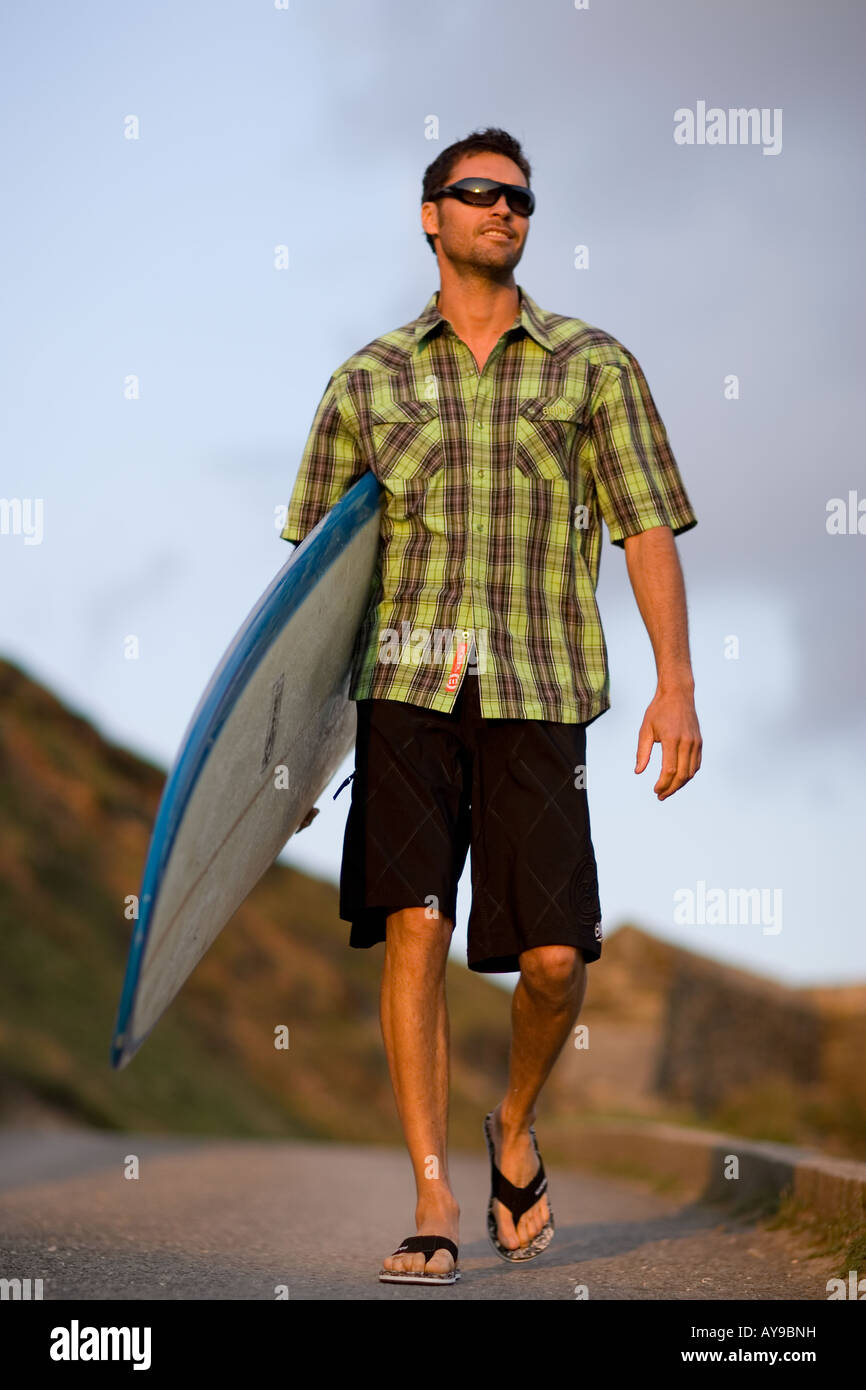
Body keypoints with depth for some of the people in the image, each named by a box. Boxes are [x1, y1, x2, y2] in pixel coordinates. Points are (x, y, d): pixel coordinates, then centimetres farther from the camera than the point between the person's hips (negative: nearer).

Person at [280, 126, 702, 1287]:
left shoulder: (594, 366, 10)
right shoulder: (367, 380, 12)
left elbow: (649, 531, 4)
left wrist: (677, 686, -7)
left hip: (536, 699, 0)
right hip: (406, 685, 0)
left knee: (553, 956, -4)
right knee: (413, 927, -13)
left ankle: (516, 1126, 27)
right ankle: (434, 1205, -6)